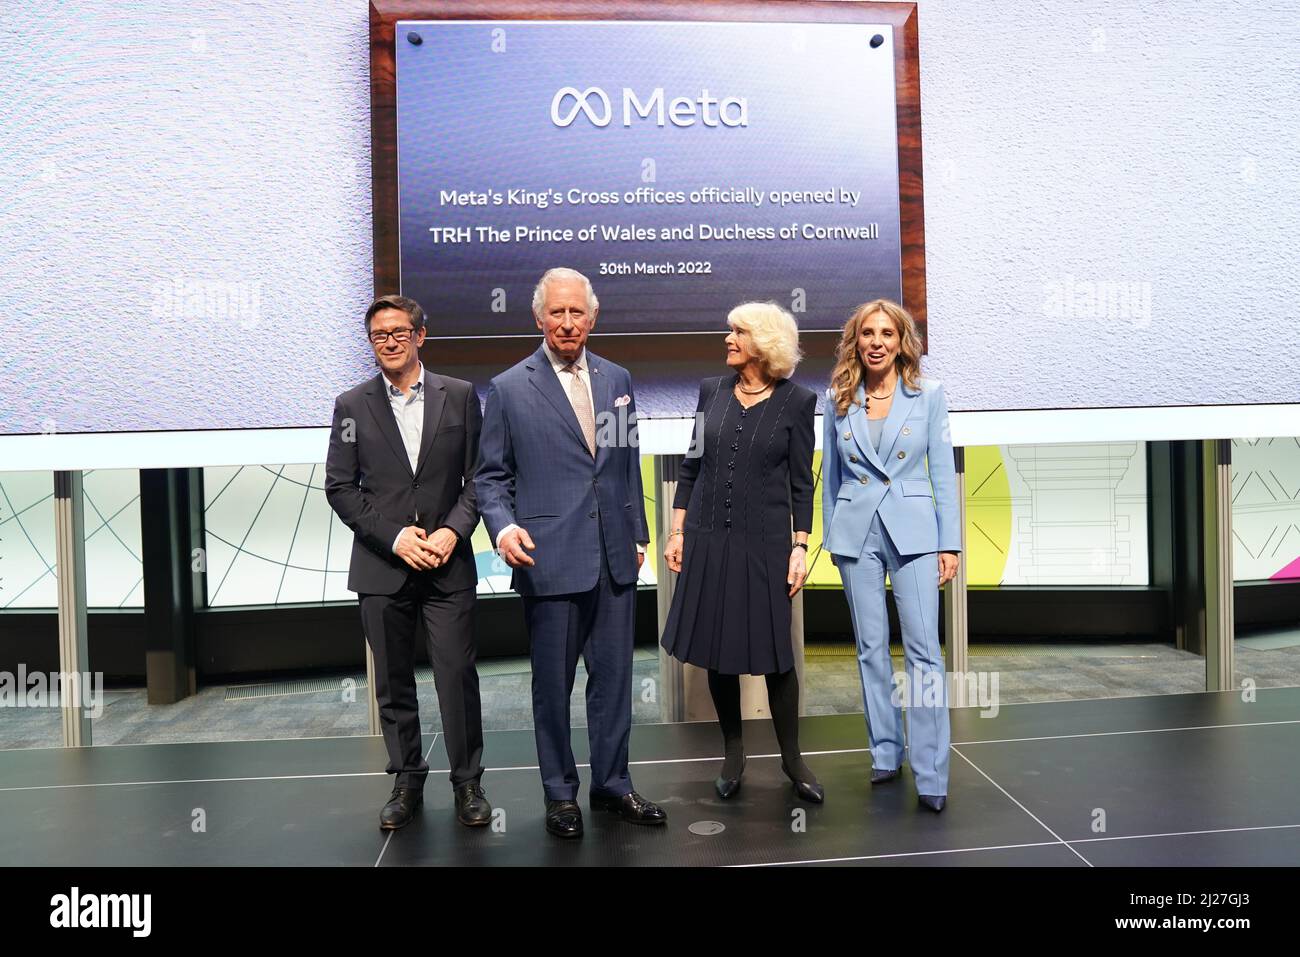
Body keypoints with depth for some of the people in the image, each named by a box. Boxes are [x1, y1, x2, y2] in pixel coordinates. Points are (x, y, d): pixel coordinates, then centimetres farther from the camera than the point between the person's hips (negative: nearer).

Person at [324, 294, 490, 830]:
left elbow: (478, 476, 4)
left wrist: (452, 531, -11)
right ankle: (406, 782, 24)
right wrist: (395, 537, -9)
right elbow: (340, 487, 2)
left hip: (448, 564, -1)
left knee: (458, 675, -1)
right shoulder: (351, 406, 6)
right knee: (394, 683, 9)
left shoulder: (460, 396, 5)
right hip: (382, 566, 1)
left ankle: (467, 782, 16)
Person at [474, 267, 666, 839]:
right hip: (549, 557, -3)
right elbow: (491, 476, 0)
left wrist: (637, 533, 14)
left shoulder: (617, 380, 10)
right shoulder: (508, 389, -2)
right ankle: (559, 793, 26)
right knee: (552, 683, 9)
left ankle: (612, 782, 29)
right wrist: (504, 526, -18)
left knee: (613, 676, 12)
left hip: (615, 557, 4)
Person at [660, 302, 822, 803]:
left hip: (764, 541, -3)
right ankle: (733, 752, 26)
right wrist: (677, 531, 5)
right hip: (708, 538, 3)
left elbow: (801, 482, -1)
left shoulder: (796, 400, -3)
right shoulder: (711, 390, 5)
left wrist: (800, 547, -6)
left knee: (774, 649, 2)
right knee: (716, 648, 8)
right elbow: (691, 466, 8)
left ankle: (791, 757, 22)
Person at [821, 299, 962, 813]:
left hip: (913, 530, -2)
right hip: (856, 532, 2)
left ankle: (931, 775, 0)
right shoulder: (838, 400, 5)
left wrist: (950, 543, -2)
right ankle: (885, 754, 23)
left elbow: (943, 472, 1)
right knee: (871, 647, 9)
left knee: (923, 649, -6)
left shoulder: (928, 395, 0)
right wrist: (830, 536, 11)